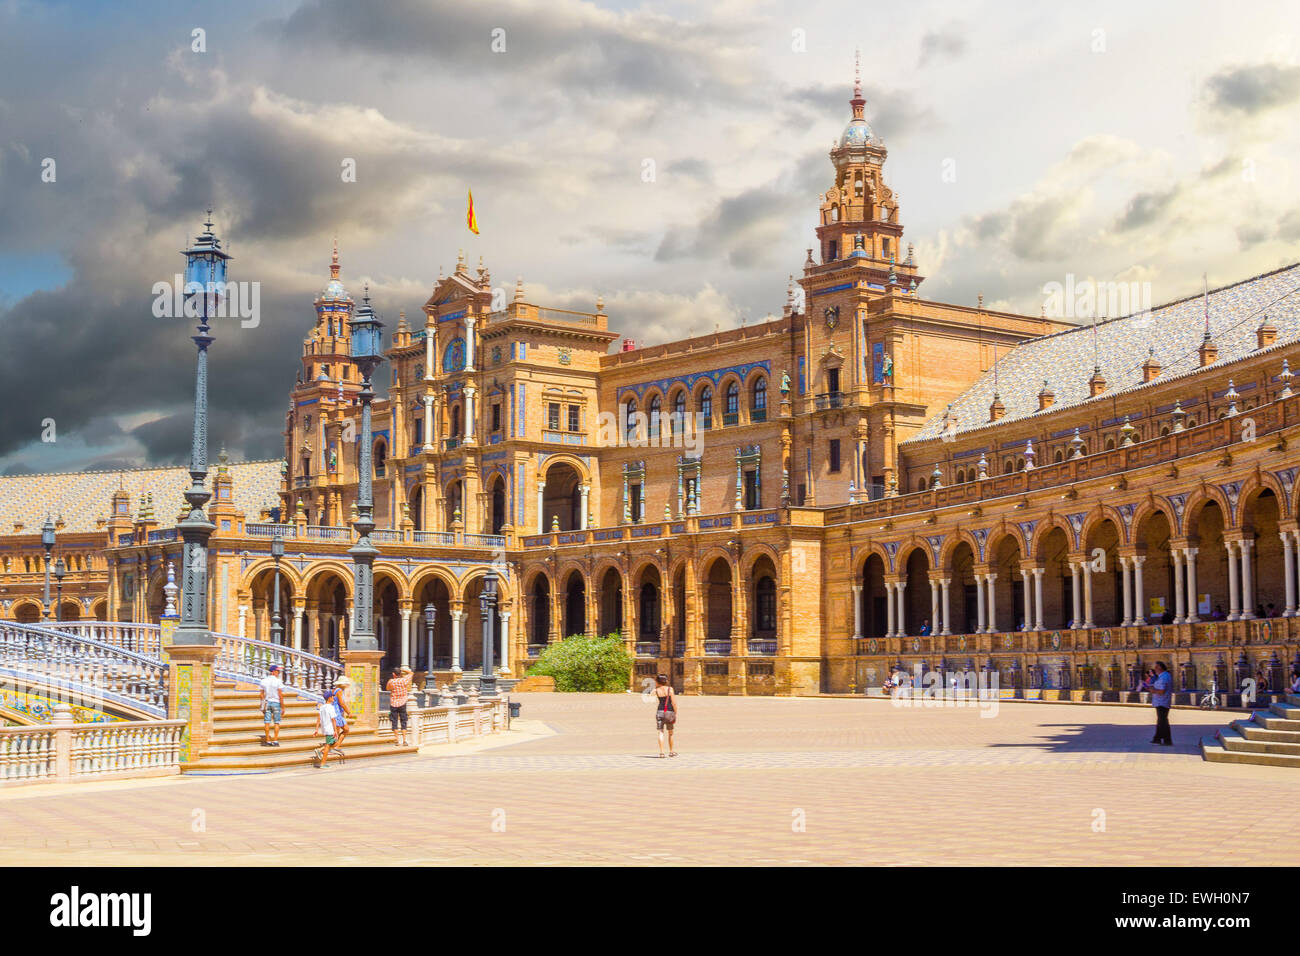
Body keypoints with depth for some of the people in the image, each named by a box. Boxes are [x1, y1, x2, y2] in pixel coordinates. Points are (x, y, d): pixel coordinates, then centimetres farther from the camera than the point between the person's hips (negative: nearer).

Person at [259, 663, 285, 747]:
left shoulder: (264, 681, 4)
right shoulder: (278, 681, -9)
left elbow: (261, 695, 6)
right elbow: (280, 695, -11)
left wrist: (263, 704, 16)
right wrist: (283, 707, -6)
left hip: (267, 702, 4)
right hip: (276, 703, -4)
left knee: (267, 722, 4)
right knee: (276, 722, 3)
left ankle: (268, 741, 4)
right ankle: (275, 741, 0)